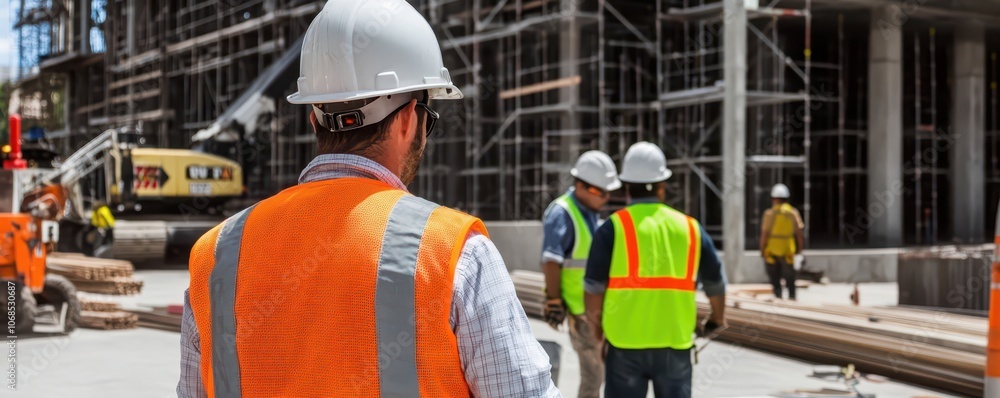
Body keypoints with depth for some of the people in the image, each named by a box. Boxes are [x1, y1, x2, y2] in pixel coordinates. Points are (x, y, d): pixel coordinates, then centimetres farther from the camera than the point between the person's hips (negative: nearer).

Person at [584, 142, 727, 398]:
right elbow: (715, 281, 15)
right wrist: (718, 318, 34)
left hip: (626, 341, -2)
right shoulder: (690, 228, 6)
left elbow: (594, 287, -6)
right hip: (675, 340, 3)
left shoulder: (614, 227, -5)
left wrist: (597, 322, 14)